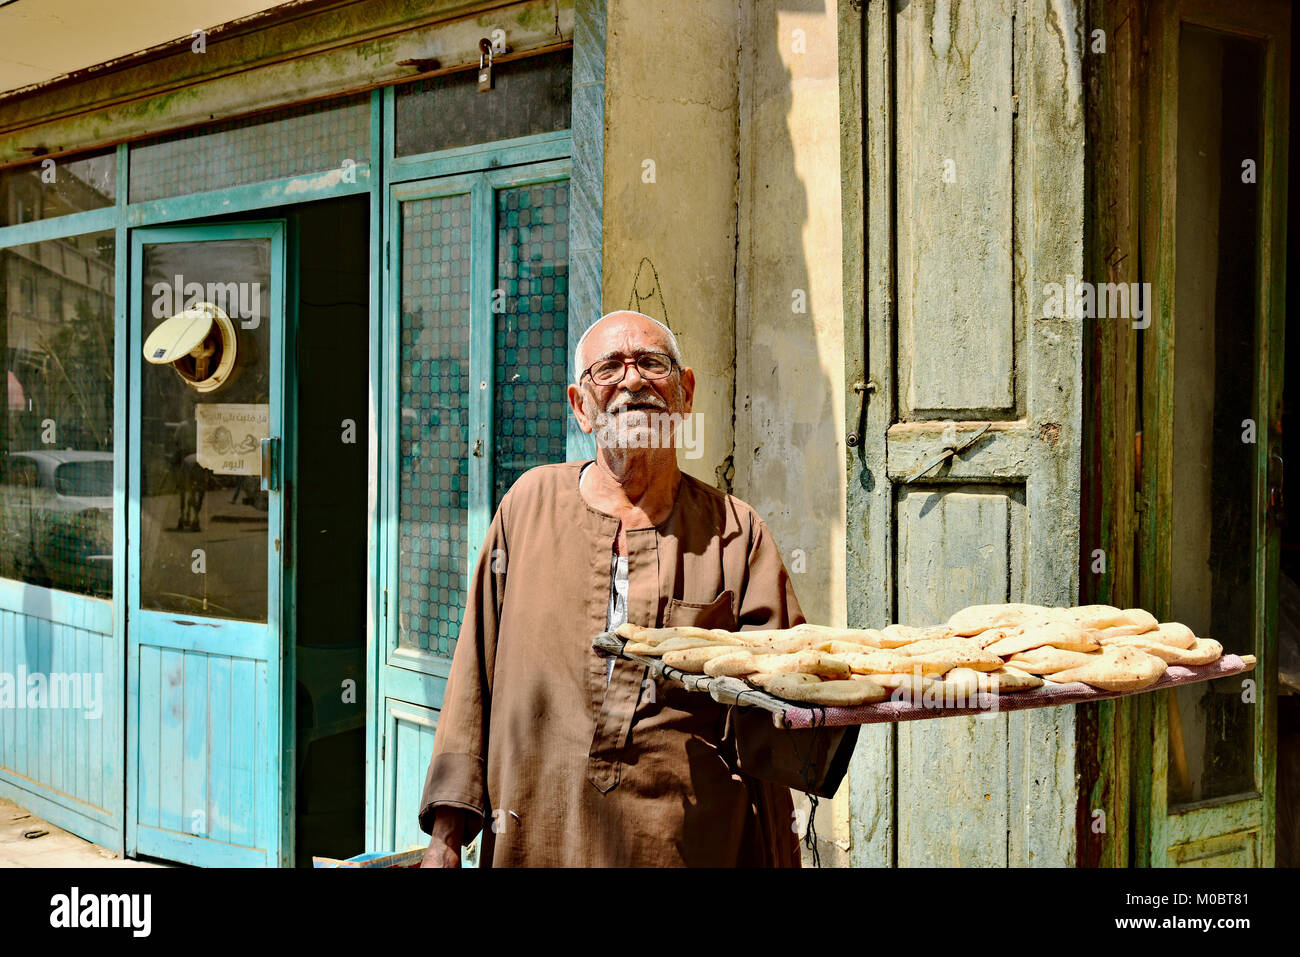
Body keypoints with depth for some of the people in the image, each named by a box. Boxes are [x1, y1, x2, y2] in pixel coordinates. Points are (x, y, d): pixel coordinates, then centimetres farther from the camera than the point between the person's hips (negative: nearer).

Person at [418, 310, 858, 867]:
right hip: (536, 842, 1)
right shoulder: (532, 502, 6)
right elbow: (474, 679, 6)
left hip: (692, 845, 0)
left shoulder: (734, 532, 3)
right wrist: (446, 834, 2)